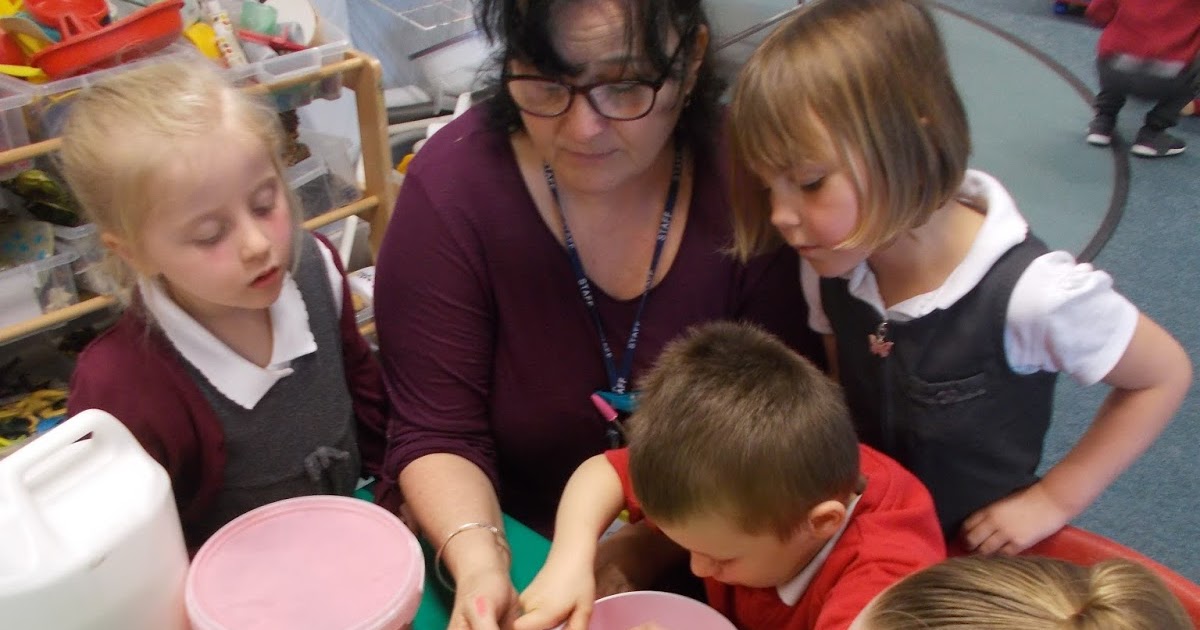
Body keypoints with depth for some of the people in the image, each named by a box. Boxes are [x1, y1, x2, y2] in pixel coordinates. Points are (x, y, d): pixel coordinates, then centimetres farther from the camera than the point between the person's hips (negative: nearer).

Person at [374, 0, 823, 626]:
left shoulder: (747, 182, -14)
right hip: (522, 563, 0)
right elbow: (439, 432, -11)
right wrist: (479, 559, -28)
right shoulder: (452, 188, -16)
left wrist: (645, 546, -21)